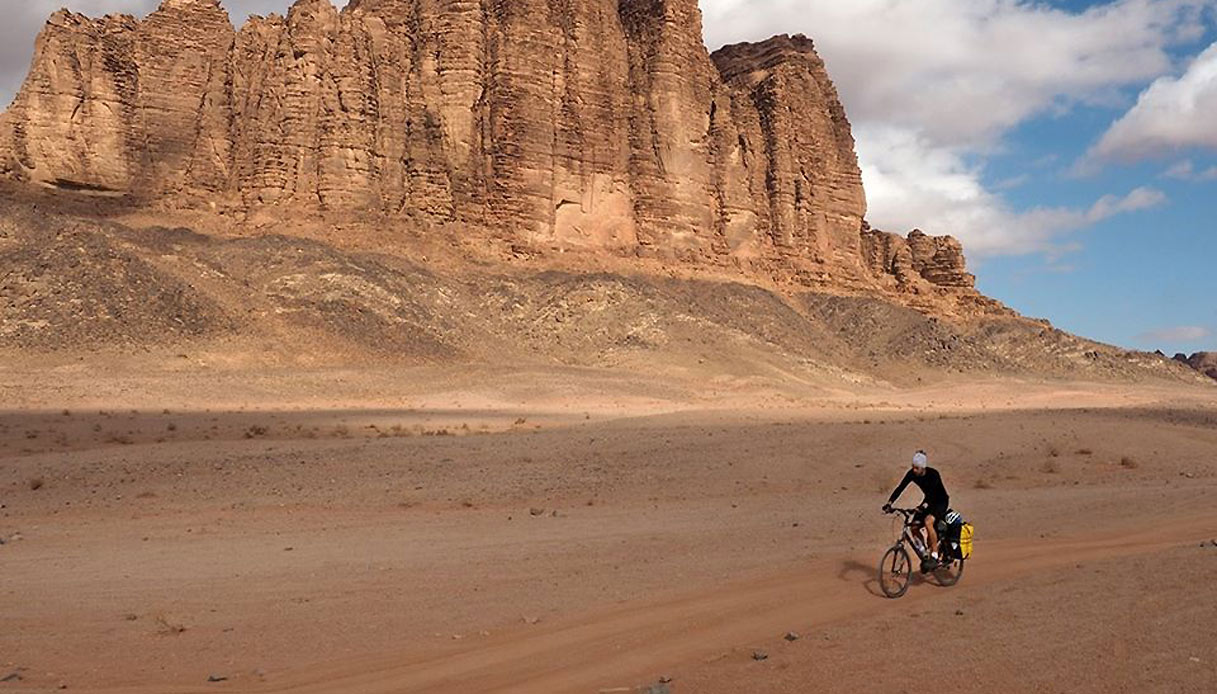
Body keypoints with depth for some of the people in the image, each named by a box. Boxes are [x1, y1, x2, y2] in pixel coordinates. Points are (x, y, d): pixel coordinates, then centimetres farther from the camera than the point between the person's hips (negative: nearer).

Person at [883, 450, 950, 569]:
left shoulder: (933, 474, -29)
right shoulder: (912, 473, -14)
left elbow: (932, 493, -40)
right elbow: (900, 488, -19)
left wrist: (923, 506, -57)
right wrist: (889, 503, -32)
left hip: (941, 502, -6)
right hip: (929, 501, 6)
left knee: (928, 521, -32)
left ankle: (935, 556, -25)